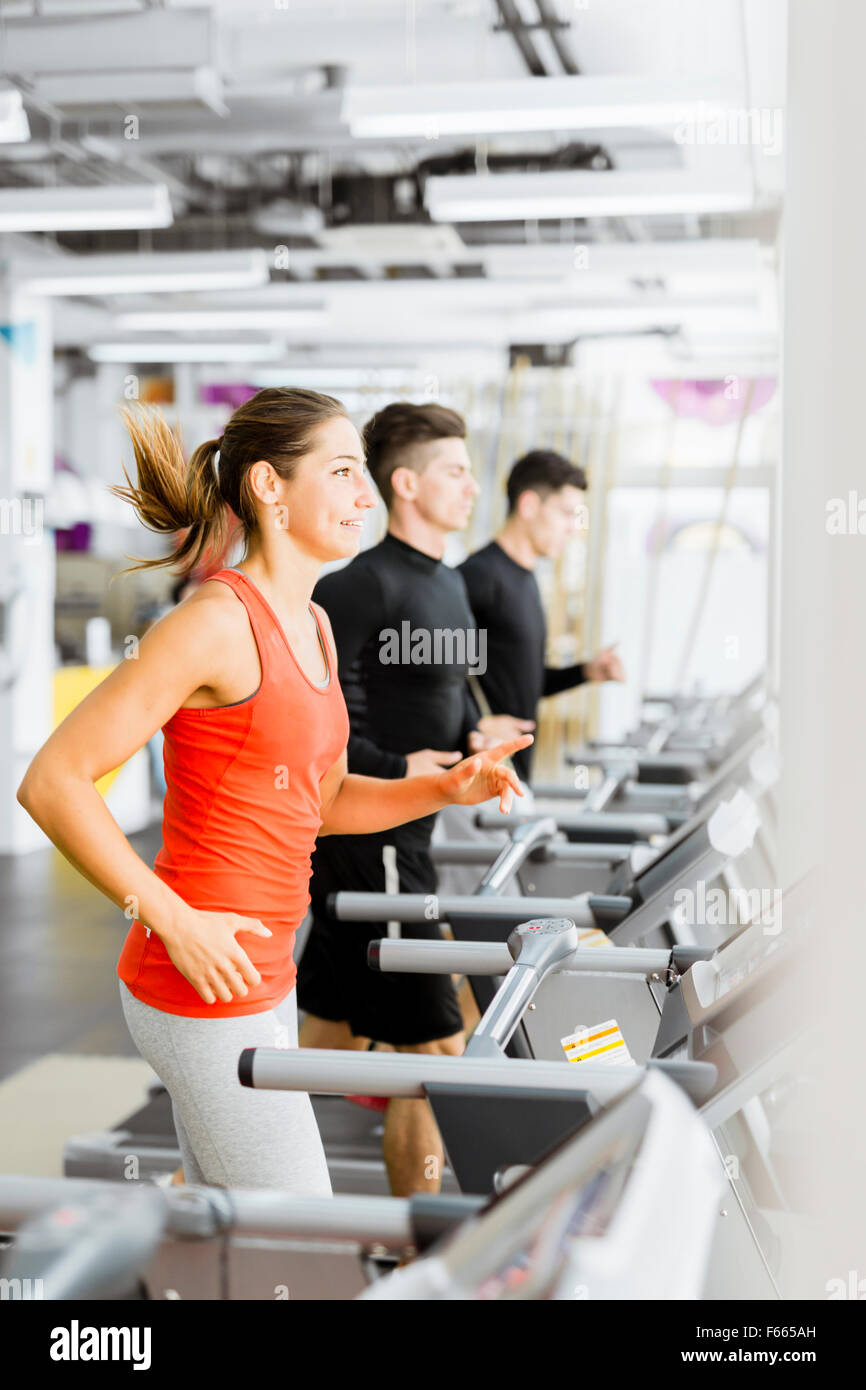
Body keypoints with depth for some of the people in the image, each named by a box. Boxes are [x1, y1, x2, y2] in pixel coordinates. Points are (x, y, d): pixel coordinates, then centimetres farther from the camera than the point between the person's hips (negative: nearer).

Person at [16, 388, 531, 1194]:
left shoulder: (311, 626, 10)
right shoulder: (217, 623, -18)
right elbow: (52, 782, -19)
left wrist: (446, 789, 4)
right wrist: (175, 922, -22)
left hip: (260, 976, 9)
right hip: (203, 985, -9)